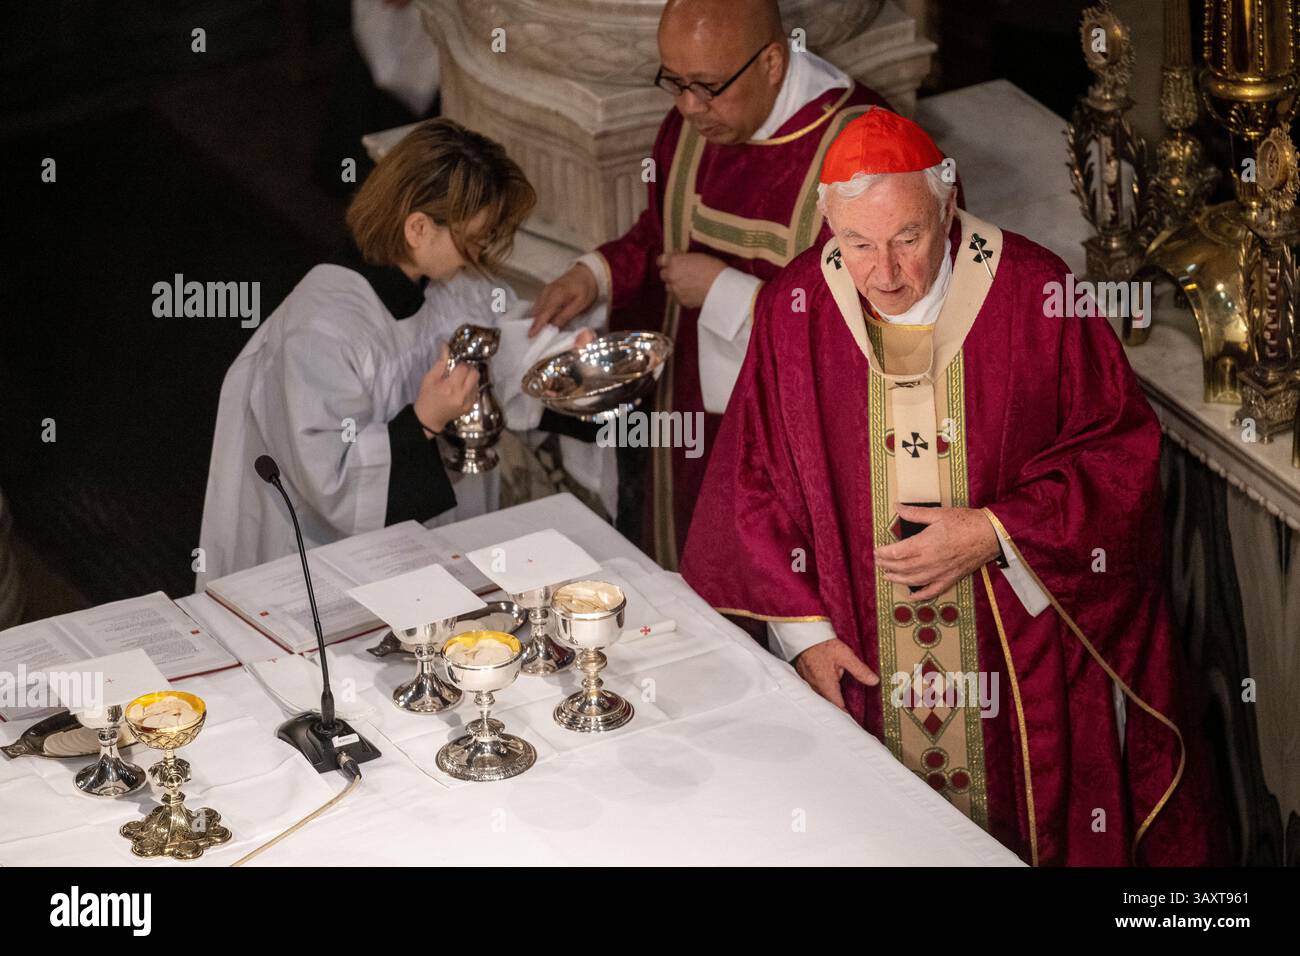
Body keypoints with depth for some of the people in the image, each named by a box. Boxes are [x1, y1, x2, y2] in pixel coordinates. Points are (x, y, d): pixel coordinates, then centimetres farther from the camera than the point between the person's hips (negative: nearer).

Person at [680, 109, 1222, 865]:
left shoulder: (1036, 295, -11)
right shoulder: (793, 309, -5)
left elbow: (1120, 452, -5)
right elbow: (753, 482, 2)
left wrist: (995, 534, -15)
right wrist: (804, 631, -4)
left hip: (1024, 654, -1)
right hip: (860, 664, 1)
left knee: (1038, 827, 10)